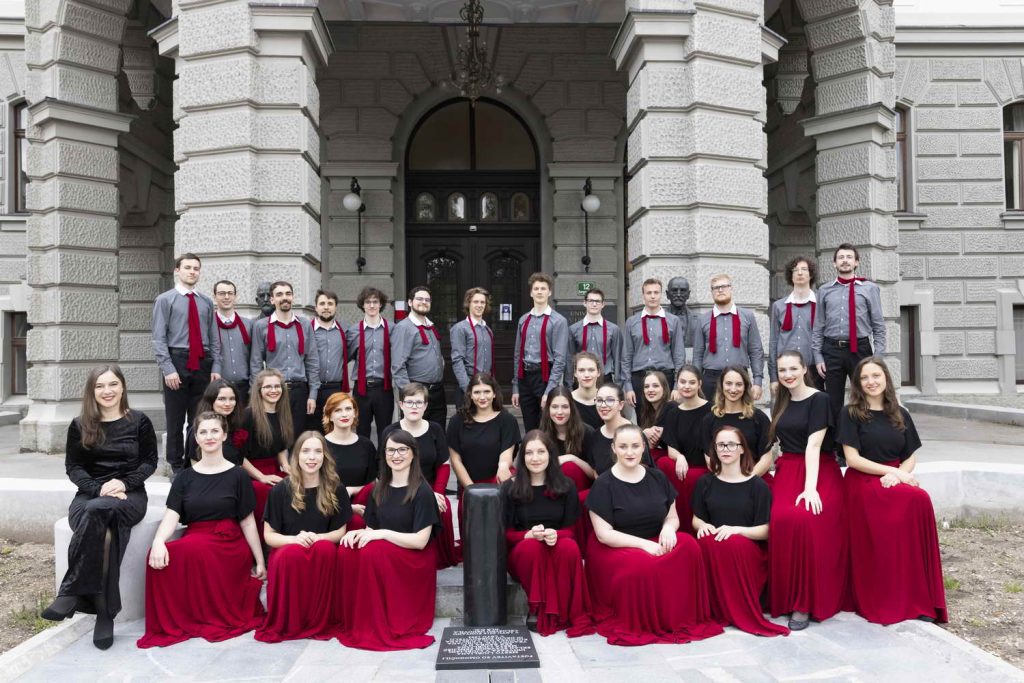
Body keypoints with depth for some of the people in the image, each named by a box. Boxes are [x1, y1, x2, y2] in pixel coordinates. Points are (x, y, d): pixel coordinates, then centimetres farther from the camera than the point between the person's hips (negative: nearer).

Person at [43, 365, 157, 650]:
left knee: (98, 510, -37)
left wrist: (125, 482, -11)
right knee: (104, 533, -35)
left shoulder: (139, 421, 5)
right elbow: (73, 467, 8)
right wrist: (99, 488, -10)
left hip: (130, 496, -1)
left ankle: (70, 592, -32)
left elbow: (150, 461, 7)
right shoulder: (79, 426, 9)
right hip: (89, 495, 2)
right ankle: (105, 613, -36)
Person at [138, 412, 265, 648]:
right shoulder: (185, 477, 13)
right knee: (159, 556, -30)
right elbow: (171, 516, -1)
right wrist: (159, 541, -22)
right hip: (193, 543, 3)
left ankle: (217, 616, -11)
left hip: (229, 546, -2)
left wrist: (260, 562, 5)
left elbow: (248, 522, 7)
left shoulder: (237, 476, 6)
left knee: (192, 549, -35)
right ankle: (171, 622, -8)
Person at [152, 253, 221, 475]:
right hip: (177, 362, -3)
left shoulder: (206, 302, 12)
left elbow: (214, 338, 11)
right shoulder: (165, 300, 1)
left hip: (202, 365, 4)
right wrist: (168, 369, -13)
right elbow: (159, 339, -5)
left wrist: (216, 367, 2)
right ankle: (177, 467, 11)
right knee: (176, 420, 2)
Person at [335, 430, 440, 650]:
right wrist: (358, 532, -11)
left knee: (373, 551, -33)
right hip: (383, 552, 5)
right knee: (346, 551, -24)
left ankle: (378, 627, -19)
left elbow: (420, 541, -15)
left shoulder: (422, 491, -9)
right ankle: (353, 621, -11)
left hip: (414, 559, -5)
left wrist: (382, 534, -22)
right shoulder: (379, 489, 10)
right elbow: (371, 529, 12)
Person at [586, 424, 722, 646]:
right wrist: (643, 543, -21)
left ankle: (682, 617, -12)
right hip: (614, 549, -4)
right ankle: (639, 625, -12)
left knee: (689, 545, -25)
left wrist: (668, 528, -11)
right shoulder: (604, 484, -6)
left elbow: (672, 517, 14)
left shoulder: (657, 478, 8)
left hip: (654, 543, 5)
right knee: (642, 565, -36)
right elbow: (604, 534, -10)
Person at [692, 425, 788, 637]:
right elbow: (696, 519, 19)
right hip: (714, 544, 2)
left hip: (749, 547, -2)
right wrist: (702, 525, -6)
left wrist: (735, 529, -18)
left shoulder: (757, 485, 2)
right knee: (705, 542, -34)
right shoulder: (705, 483, 13)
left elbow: (764, 531, -1)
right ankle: (715, 609, -18)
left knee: (734, 544, -38)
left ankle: (739, 612, -19)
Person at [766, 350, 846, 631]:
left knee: (804, 519, -32)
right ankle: (785, 596, -13)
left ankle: (805, 602, -19)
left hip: (819, 472, -5)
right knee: (781, 519, -26)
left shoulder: (819, 399, -5)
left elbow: (814, 444, -15)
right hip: (787, 471, 5)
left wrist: (810, 486, -23)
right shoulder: (780, 405, 16)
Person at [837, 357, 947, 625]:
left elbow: (911, 457, 14)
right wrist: (891, 471, -11)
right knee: (917, 500, -30)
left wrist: (898, 475, -7)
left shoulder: (900, 414, 16)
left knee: (920, 500, -29)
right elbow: (852, 458, -5)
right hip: (863, 484, -4)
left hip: (894, 481, 4)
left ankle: (917, 599, -20)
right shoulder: (851, 413, 2)